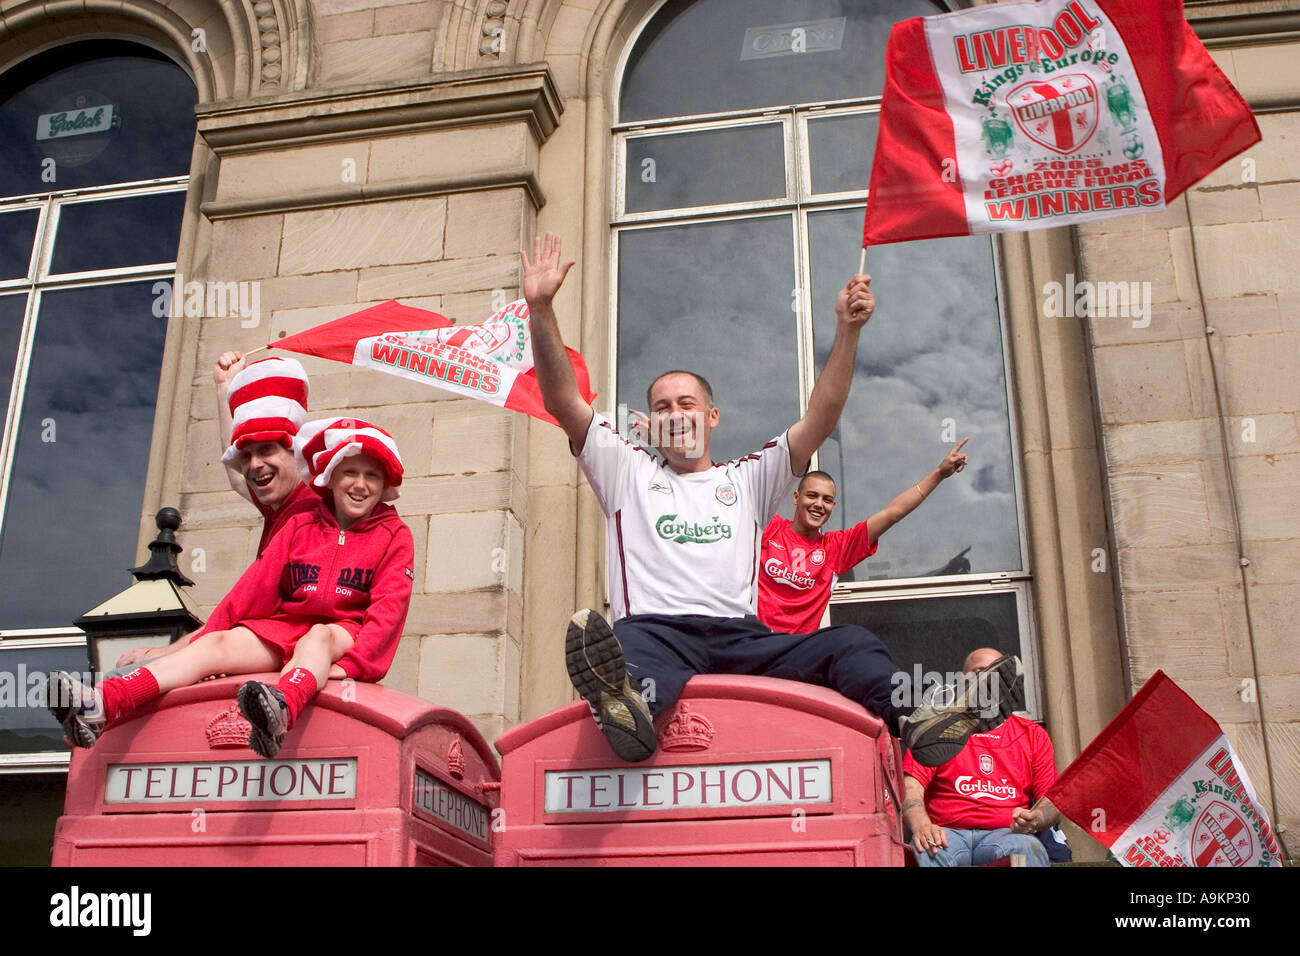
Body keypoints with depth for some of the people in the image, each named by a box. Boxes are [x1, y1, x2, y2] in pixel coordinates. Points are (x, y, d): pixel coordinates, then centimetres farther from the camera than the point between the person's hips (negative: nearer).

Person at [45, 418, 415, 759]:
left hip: (345, 633, -4)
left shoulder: (395, 537, 5)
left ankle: (283, 710, -73)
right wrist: (206, 639, -4)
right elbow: (256, 586, 8)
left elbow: (389, 607, -8)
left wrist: (353, 662, -24)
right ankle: (103, 706, -41)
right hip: (285, 628, 4)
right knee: (215, 643, -20)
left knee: (320, 636, -38)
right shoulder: (299, 527, 15)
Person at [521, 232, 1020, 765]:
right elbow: (562, 401, 14)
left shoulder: (748, 480, 28)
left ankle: (910, 716, -50)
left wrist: (847, 330, 5)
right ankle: (626, 706, -72)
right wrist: (541, 308, 2)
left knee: (853, 645, -23)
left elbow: (820, 421, 16)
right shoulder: (627, 472, 25)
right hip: (656, 630, -2)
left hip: (742, 640, 2)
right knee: (628, 644, -39)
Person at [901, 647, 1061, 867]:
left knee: (1027, 849, -36)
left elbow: (1053, 802, 14)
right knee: (925, 853, -38)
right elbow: (910, 786, 2)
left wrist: (1033, 820, -11)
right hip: (949, 833, -1)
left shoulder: (1033, 735, 21)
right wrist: (920, 825, -20)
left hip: (1005, 834, 1)